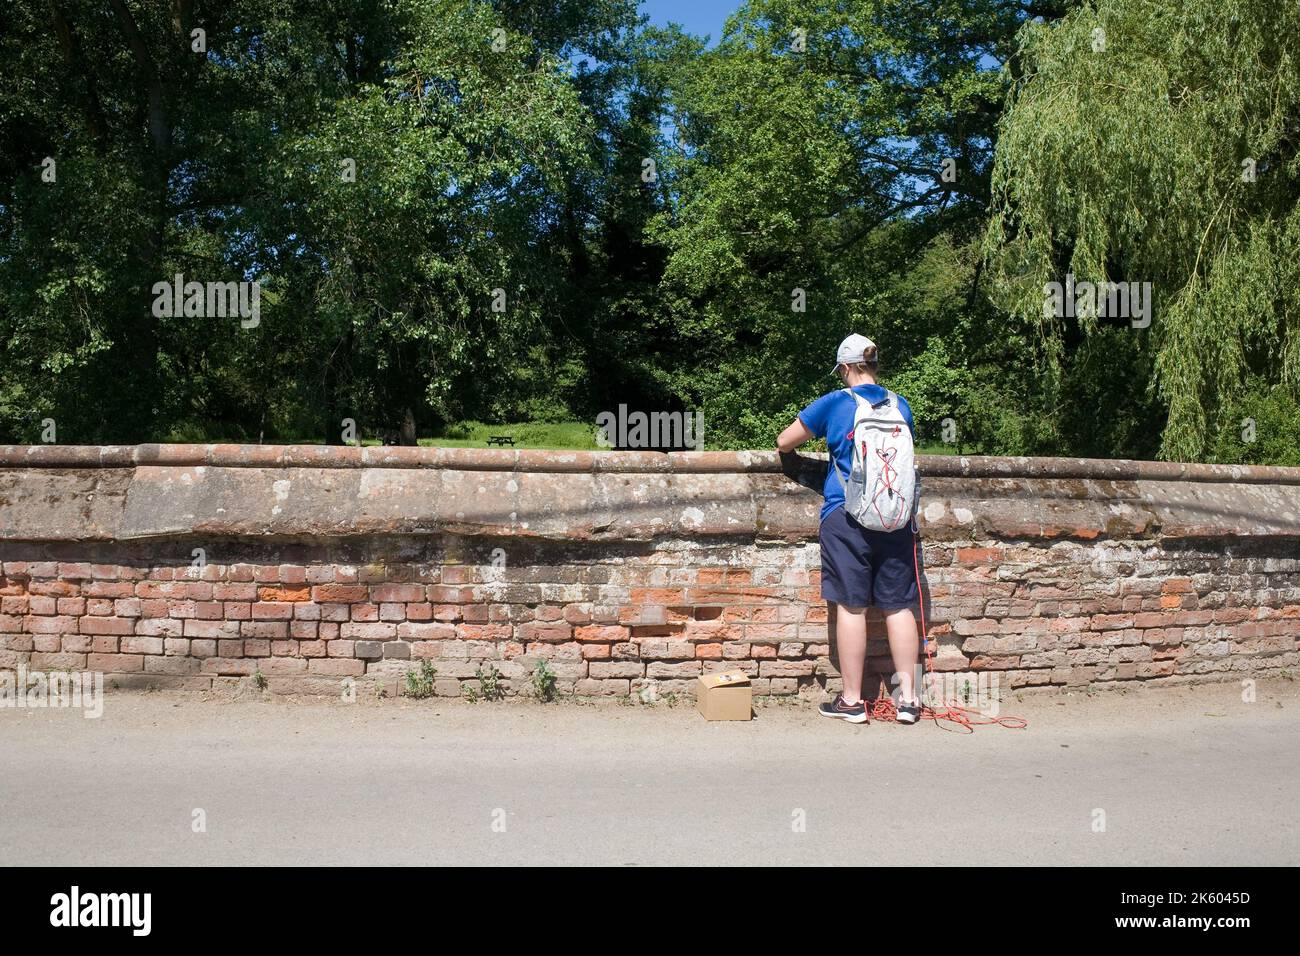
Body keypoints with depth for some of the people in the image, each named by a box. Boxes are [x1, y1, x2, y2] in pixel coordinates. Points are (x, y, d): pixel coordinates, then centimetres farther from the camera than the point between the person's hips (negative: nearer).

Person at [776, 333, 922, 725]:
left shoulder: (834, 403, -2)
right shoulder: (901, 406, 9)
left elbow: (784, 442, 7)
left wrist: (804, 439, 29)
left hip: (847, 516, -3)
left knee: (851, 605, 1)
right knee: (898, 606, 7)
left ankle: (852, 699, 6)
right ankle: (908, 697, 9)